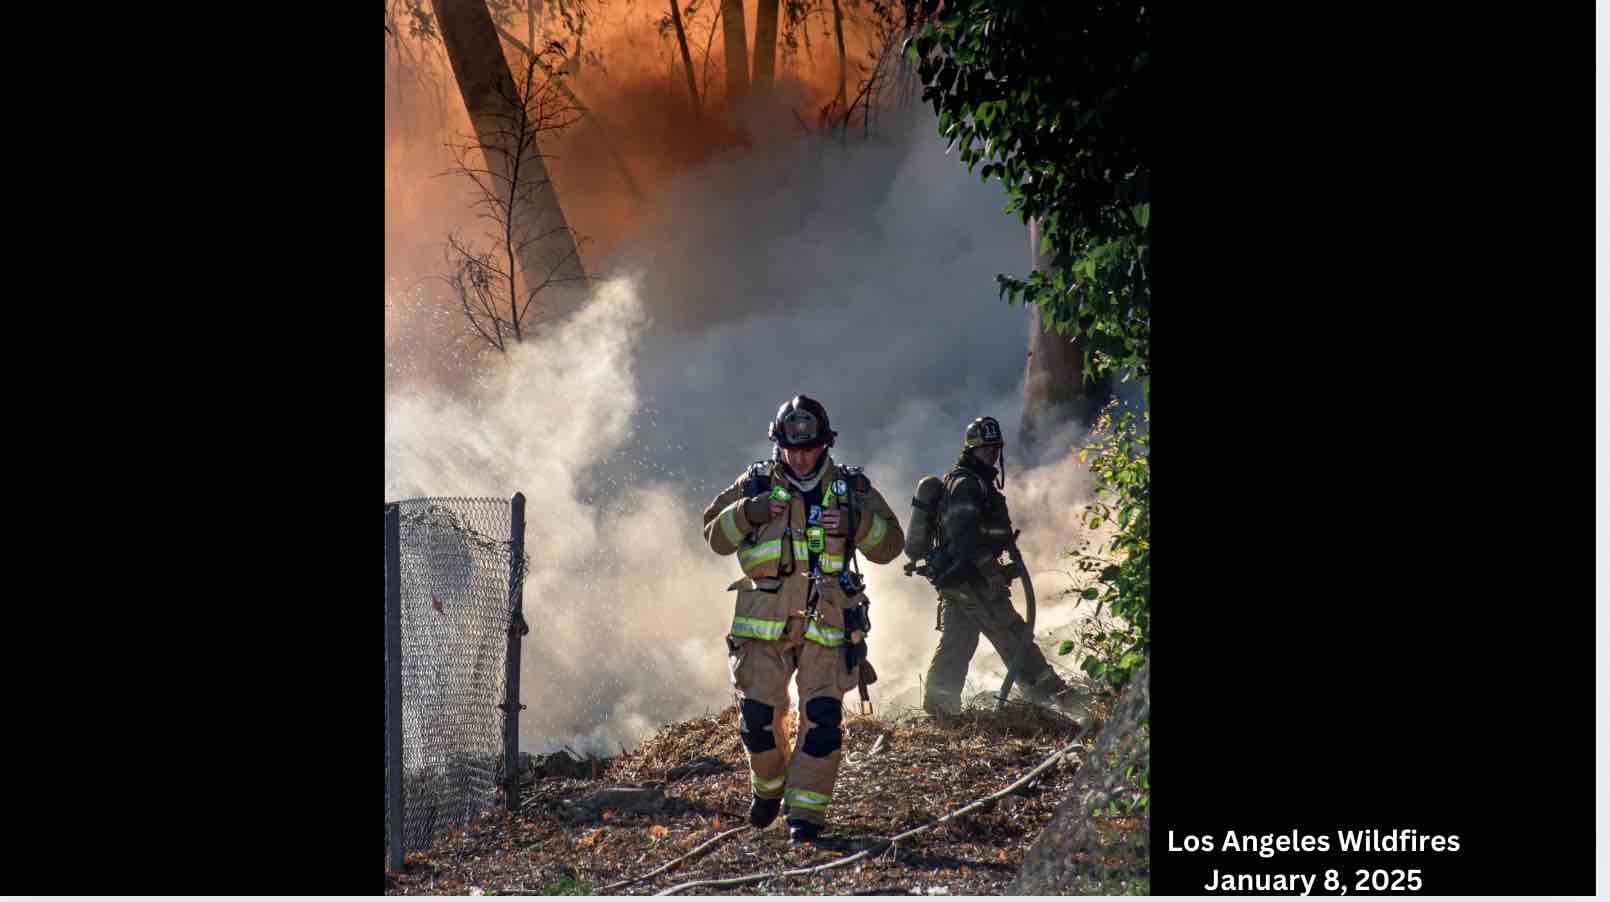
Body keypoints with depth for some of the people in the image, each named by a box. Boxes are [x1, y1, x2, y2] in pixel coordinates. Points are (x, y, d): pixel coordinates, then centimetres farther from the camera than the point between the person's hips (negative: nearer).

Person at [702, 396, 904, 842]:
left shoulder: (851, 487, 10)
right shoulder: (757, 484, 9)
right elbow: (715, 535, 9)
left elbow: (890, 544, 9)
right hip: (764, 620, 1)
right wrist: (749, 513, -9)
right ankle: (768, 785, 25)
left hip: (826, 623, 0)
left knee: (822, 717, -10)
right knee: (757, 715, -2)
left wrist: (856, 524, -11)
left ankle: (806, 809, -2)